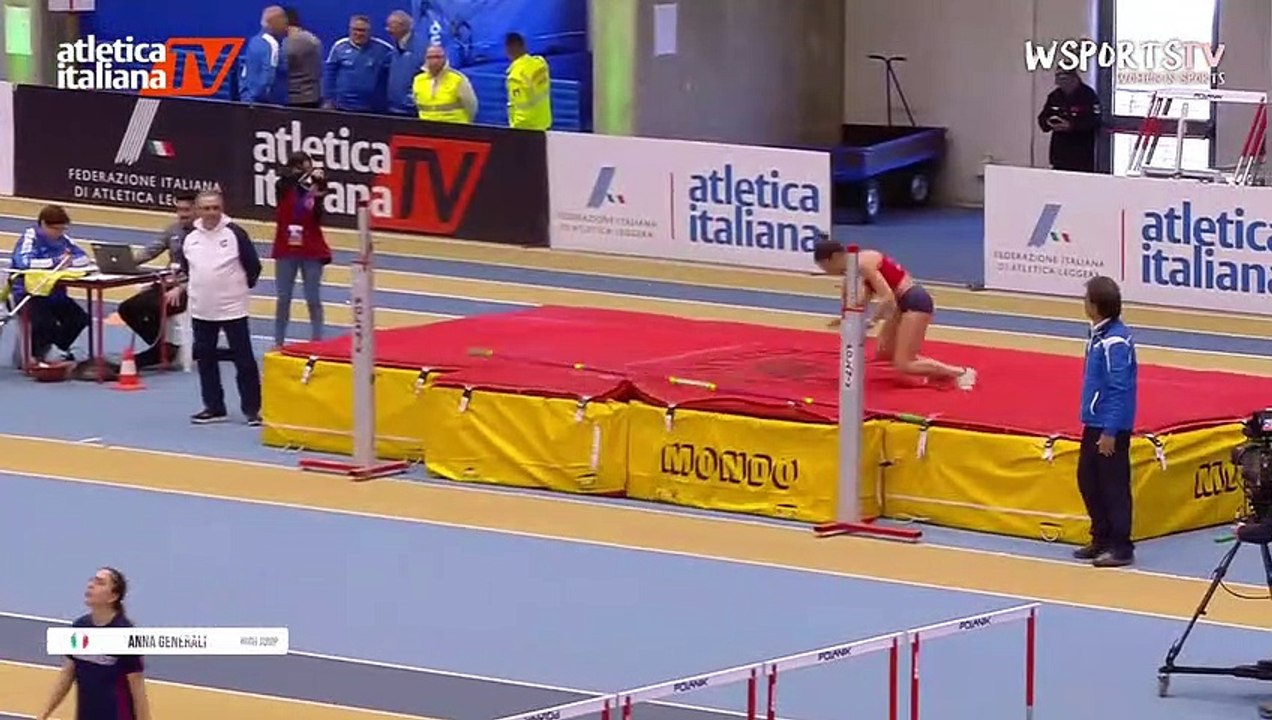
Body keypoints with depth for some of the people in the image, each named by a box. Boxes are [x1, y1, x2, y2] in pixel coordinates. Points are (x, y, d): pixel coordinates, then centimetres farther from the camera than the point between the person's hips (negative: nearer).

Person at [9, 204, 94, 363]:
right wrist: (56, 262, -30)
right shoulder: (30, 237, -11)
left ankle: (56, 349, 11)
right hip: (29, 294, -6)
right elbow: (23, 262, -29)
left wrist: (70, 261, -18)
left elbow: (85, 258, 6)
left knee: (80, 318, -12)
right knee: (44, 321, -31)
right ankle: (39, 351, 1)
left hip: (55, 294, 6)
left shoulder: (62, 238, 7)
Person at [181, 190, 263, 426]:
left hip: (232, 309, -5)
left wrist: (242, 287, 3)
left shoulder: (235, 234, -10)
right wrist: (192, 287, 11)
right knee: (205, 359, 10)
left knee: (244, 359, -2)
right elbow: (185, 267, 19)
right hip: (201, 310, 5)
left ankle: (252, 408, 5)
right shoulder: (190, 238, 3)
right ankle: (214, 408, 20)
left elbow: (253, 266, -4)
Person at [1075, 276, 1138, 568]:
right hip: (1095, 422, 10)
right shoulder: (1100, 334, 8)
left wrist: (1110, 432, -21)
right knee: (1087, 479, 16)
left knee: (1114, 485, -2)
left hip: (1111, 426, -10)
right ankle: (1101, 538, 27)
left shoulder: (1115, 340, -20)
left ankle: (1121, 547, 6)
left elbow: (1119, 389, -21)